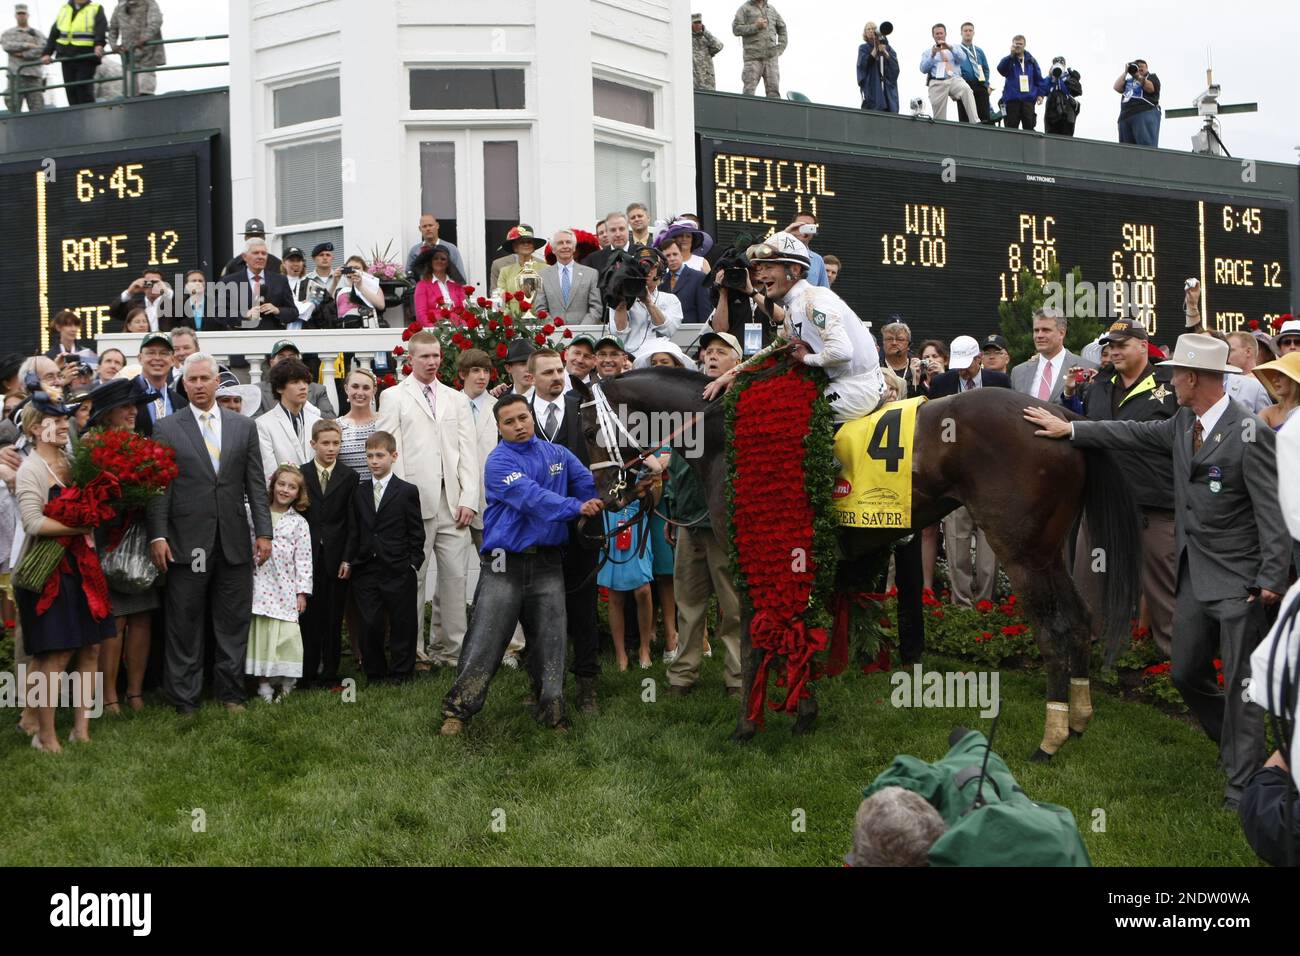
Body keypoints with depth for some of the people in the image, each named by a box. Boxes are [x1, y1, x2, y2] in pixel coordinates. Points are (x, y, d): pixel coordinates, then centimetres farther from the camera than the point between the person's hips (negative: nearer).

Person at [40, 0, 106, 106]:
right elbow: (54, 34, 19)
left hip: (86, 57, -5)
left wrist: (99, 45, -34)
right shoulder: (64, 9, 19)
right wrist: (47, 53, 9)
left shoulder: (96, 9, 4)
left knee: (84, 90, -9)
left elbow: (101, 30, -15)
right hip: (66, 57, 5)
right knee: (71, 90, 4)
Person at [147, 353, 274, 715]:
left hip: (234, 541, 2)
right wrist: (158, 536, -9)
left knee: (233, 621, 7)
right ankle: (184, 698, 11)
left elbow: (255, 484, 8)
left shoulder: (244, 426, 10)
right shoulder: (166, 428, 3)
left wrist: (263, 532, 2)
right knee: (185, 624, 3)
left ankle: (230, 692, 17)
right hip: (187, 542, -2)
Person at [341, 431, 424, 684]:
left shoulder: (407, 491, 0)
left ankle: (401, 673, 14)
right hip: (366, 569, 3)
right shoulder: (359, 492, 10)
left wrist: (413, 564, -5)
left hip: (398, 571, -3)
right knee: (370, 625, 2)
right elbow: (354, 530, 13)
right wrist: (348, 560, 5)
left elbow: (416, 533, 0)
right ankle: (375, 674, 14)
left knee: (402, 624, 3)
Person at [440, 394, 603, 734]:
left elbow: (588, 484, 11)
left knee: (550, 641, 4)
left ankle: (552, 711, 10)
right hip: (505, 562, -4)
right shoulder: (499, 461, -7)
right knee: (485, 640, -6)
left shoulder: (557, 453, 11)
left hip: (548, 562, 4)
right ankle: (458, 710, -1)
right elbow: (532, 497, -20)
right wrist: (575, 507, -28)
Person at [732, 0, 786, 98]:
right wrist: (756, 27, -12)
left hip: (771, 56, 3)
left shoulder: (771, 9, 18)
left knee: (773, 90, -6)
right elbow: (736, 29, -3)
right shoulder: (745, 8, 7)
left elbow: (782, 28, 25)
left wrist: (780, 47, 11)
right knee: (749, 91, -10)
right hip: (753, 56, -3)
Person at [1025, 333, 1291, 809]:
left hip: (1237, 581, -8)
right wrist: (1069, 428, 23)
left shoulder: (1250, 434, -18)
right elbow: (1136, 433, 19)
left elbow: (1272, 512, -17)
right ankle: (1238, 746, 36)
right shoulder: (1184, 424, 5)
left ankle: (1243, 785, 9)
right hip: (1194, 575, 8)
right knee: (1187, 673, 16)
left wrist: (1271, 579, -19)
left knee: (1240, 683, -1)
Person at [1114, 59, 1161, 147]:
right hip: (1125, 116, 4)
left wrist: (1138, 76, -6)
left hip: (1146, 113, -4)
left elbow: (1151, 88, -2)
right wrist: (1125, 72, 13)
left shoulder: (1151, 76, 18)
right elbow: (1117, 88, 15)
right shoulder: (1128, 80, 29)